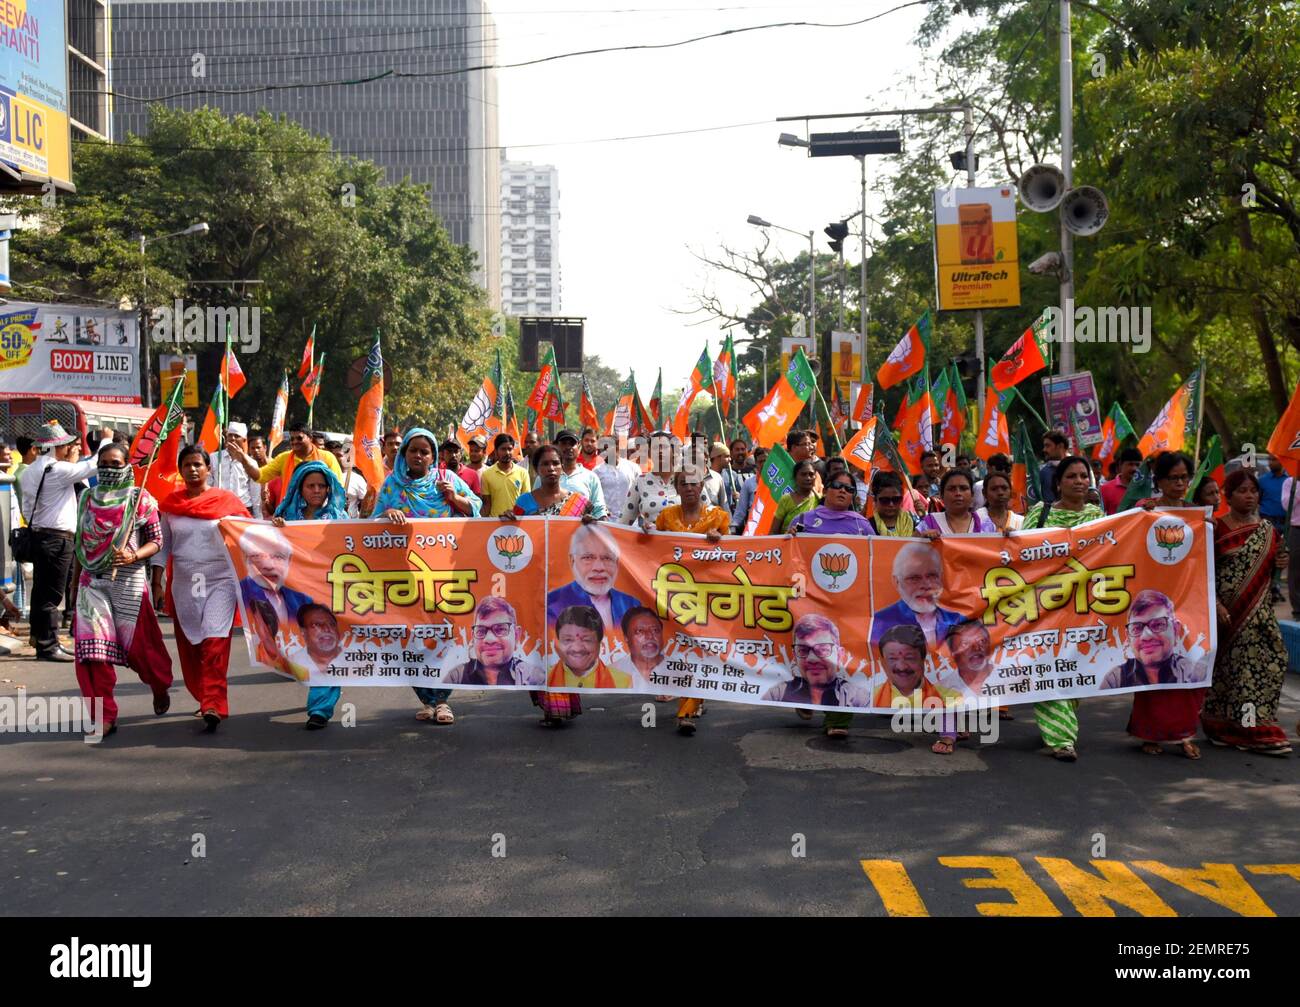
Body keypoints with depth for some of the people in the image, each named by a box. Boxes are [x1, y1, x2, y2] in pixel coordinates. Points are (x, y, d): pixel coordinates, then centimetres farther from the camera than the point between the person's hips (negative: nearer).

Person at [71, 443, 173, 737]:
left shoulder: (140, 499, -2)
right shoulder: (88, 498, 10)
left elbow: (156, 540, -2)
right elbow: (79, 539, 16)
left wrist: (134, 556, -21)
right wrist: (78, 575, 15)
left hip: (129, 579, -3)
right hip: (92, 581, 3)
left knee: (139, 644, 5)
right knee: (93, 646, -7)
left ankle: (160, 687, 37)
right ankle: (104, 715, 0)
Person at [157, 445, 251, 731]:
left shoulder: (226, 500, -1)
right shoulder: (170, 503, 6)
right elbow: (163, 546, 10)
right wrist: (157, 584, 6)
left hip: (220, 581, -3)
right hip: (183, 584, 3)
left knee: (215, 642, -15)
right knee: (189, 648, 8)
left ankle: (213, 705, -16)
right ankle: (206, 699, 24)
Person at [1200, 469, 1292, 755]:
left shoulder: (1267, 530, 11)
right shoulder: (1216, 527, -3)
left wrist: (1279, 564, 0)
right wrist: (1215, 603, -17)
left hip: (1260, 612, 5)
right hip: (1227, 610, -4)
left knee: (1271, 661, -2)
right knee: (1229, 665, -2)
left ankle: (1254, 726, 7)